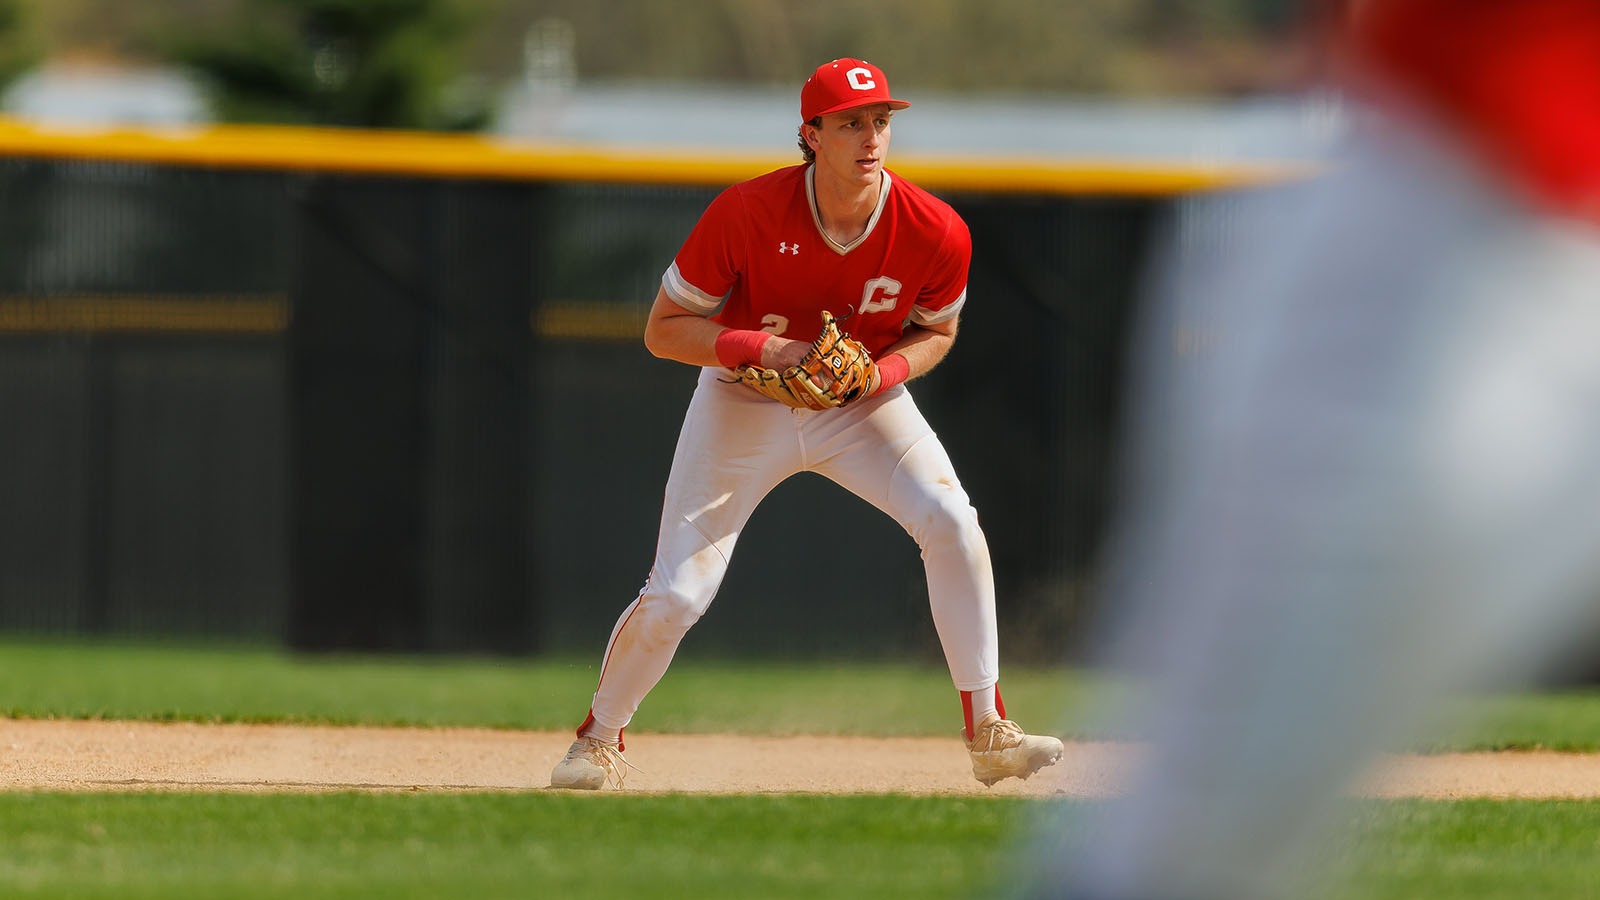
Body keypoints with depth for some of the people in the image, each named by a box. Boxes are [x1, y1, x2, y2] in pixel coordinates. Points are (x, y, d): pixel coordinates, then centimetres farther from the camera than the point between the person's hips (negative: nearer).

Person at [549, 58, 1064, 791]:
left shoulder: (935, 233, -20)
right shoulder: (747, 213, -25)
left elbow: (936, 330, 2)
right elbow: (663, 330, -15)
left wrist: (887, 370, -20)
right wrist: (758, 348, -31)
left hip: (863, 401, 2)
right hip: (744, 403, -2)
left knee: (951, 523, -22)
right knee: (675, 594, -6)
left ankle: (988, 732, -13)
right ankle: (599, 740, 21)